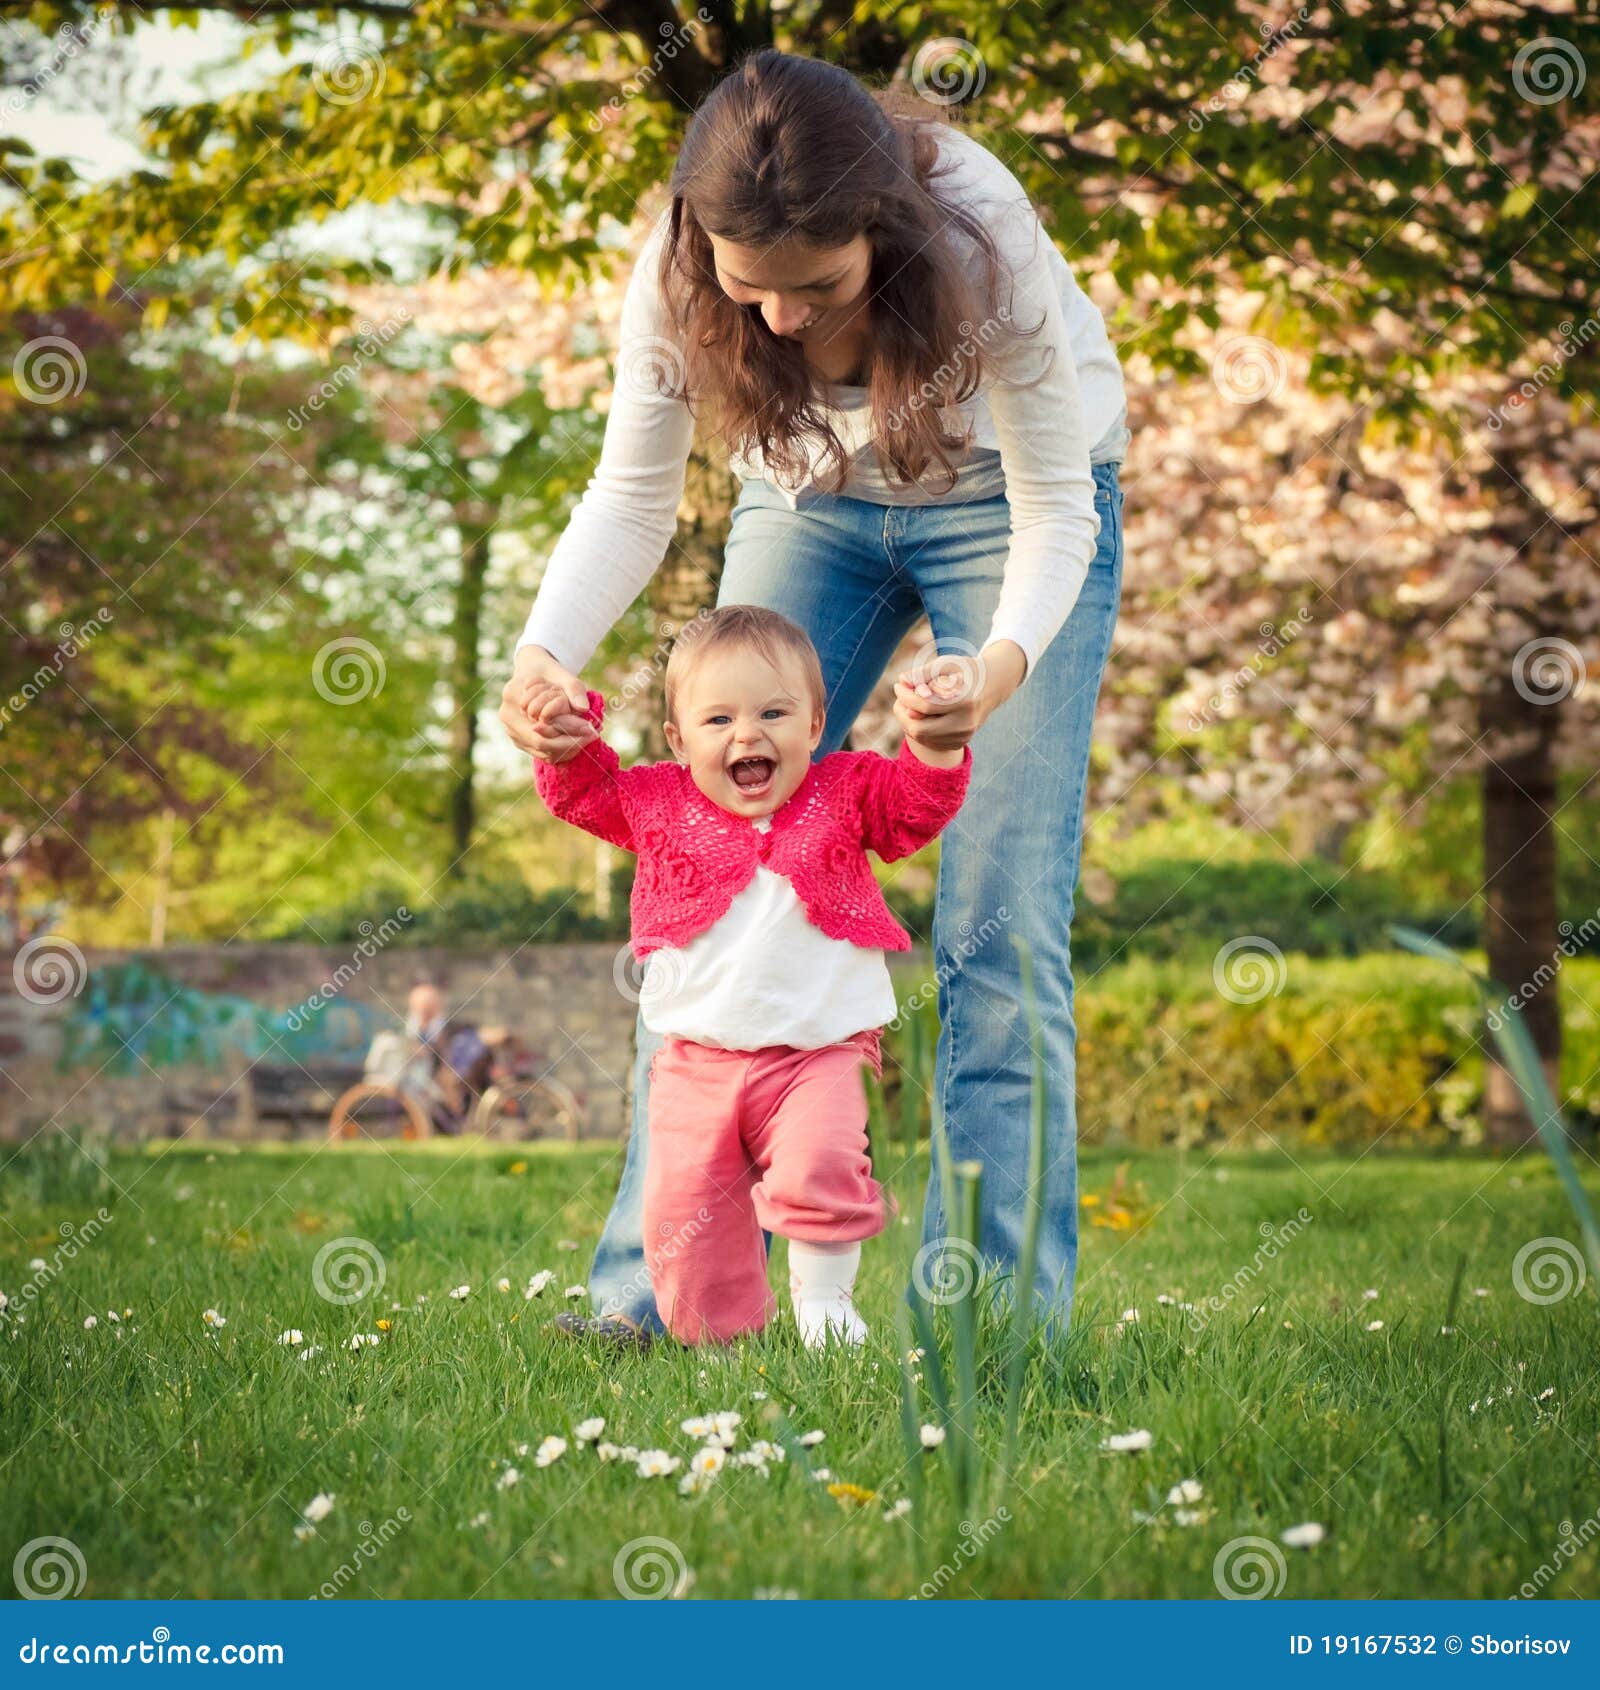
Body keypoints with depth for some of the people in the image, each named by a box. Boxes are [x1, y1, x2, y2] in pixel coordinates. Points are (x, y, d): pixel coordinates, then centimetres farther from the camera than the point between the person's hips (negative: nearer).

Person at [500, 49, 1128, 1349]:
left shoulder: (977, 235, -36)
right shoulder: (680, 269, -28)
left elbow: (1055, 507, -27)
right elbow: (634, 496, -16)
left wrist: (1002, 666, -47)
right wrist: (545, 652, -35)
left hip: (1010, 496, -3)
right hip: (811, 499, 3)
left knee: (999, 924, -11)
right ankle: (652, 1294, 3)